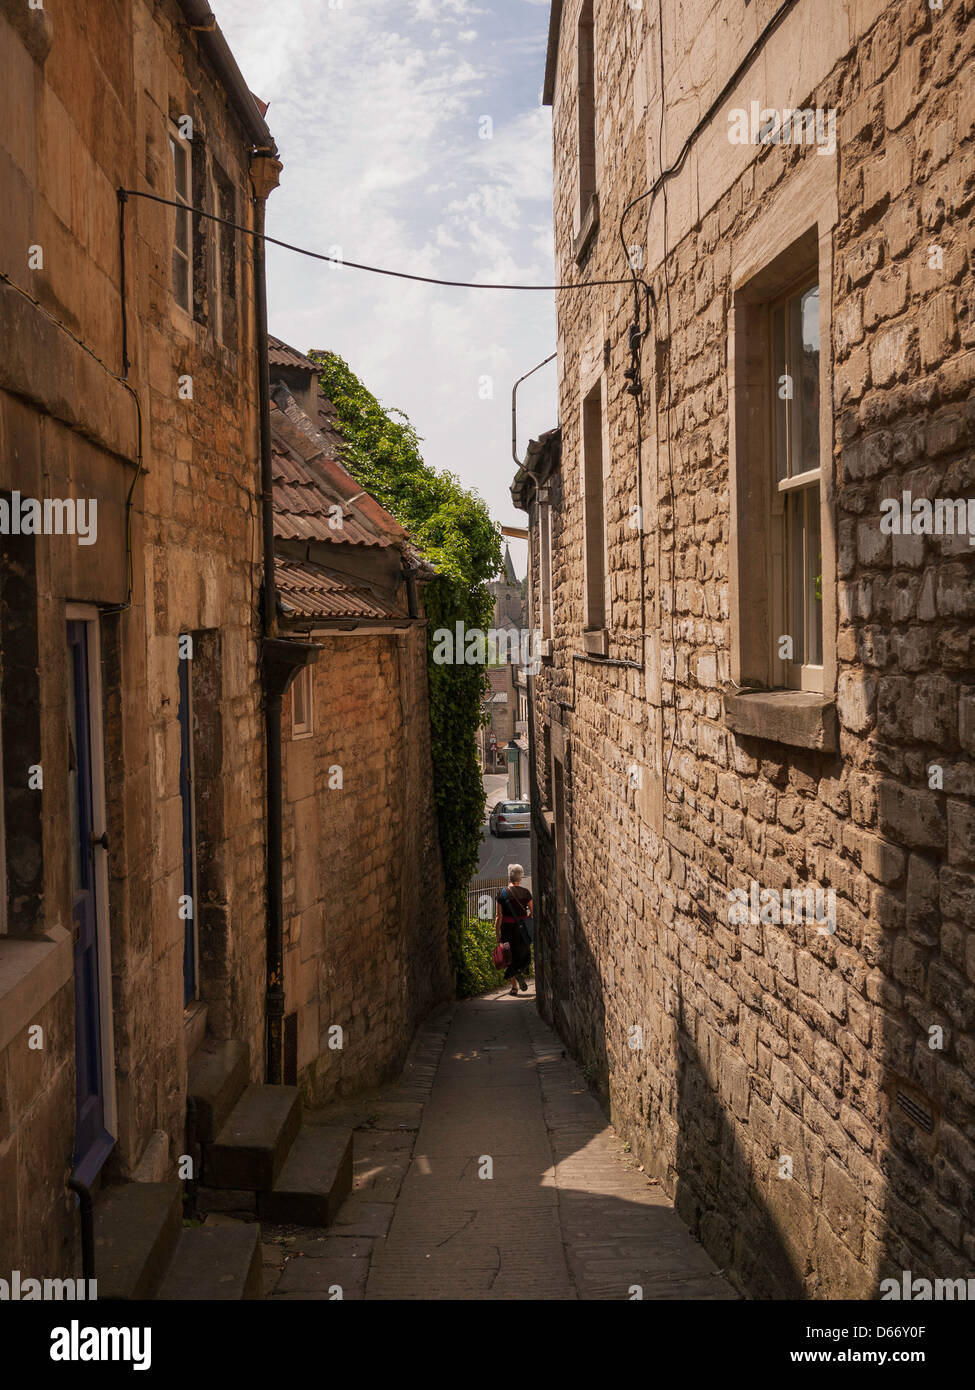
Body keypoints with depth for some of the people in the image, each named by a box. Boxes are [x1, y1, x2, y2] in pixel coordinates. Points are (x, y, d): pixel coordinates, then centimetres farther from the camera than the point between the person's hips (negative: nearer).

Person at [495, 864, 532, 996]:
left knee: (511, 957, 11)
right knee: (525, 955, 16)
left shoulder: (502, 894, -7)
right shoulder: (525, 892, -3)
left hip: (507, 930, -1)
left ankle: (514, 986, 9)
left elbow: (499, 916, -8)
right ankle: (519, 972, -13)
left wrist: (497, 934, -3)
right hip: (522, 929, 1)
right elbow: (532, 912, -2)